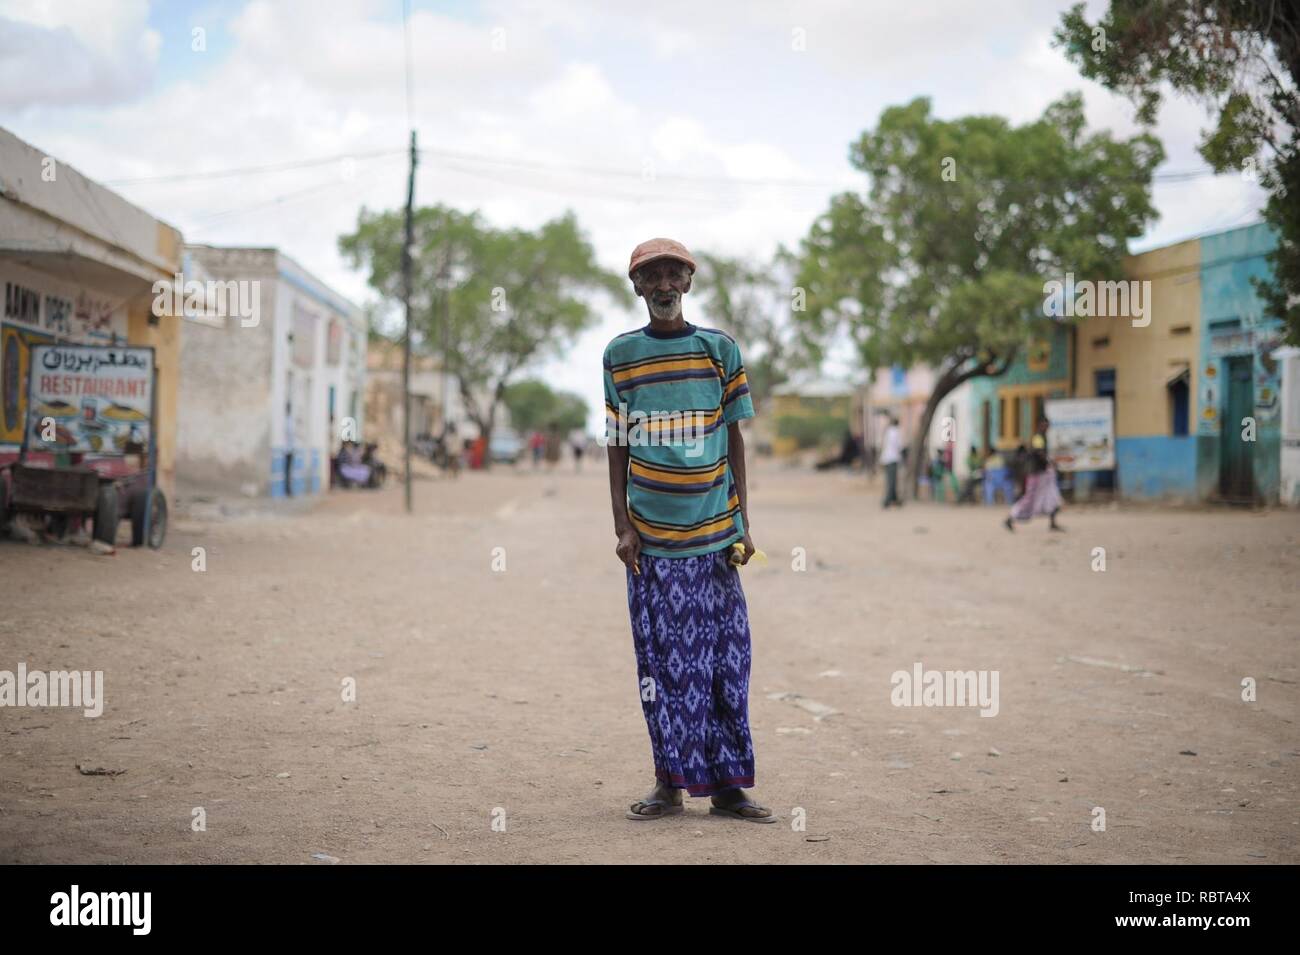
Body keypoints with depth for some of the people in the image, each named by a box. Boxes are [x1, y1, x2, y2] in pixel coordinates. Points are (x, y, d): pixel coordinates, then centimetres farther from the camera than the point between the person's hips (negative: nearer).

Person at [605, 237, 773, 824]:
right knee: (661, 661, 2)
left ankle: (727, 785, 8)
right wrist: (622, 526, 0)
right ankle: (670, 783, 10)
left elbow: (734, 439, 8)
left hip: (714, 535, 0)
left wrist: (743, 524, 3)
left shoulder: (719, 349, 5)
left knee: (724, 660, 1)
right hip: (651, 537, 0)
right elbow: (617, 446, 7)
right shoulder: (620, 355, 5)